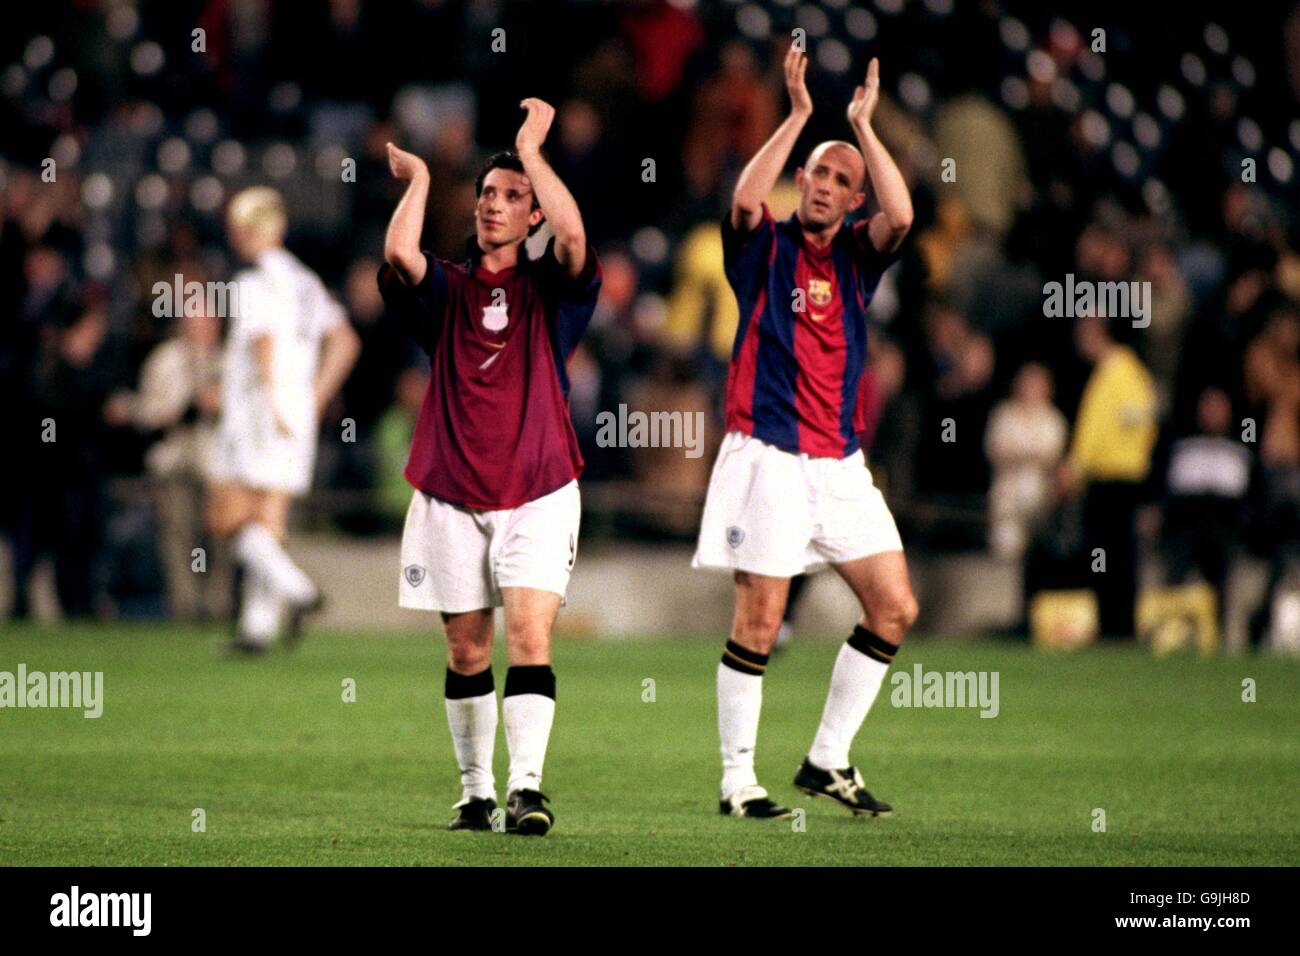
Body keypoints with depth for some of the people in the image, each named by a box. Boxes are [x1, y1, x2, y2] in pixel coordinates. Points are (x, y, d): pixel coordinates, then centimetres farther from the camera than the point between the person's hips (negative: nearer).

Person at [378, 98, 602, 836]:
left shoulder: (550, 290, 5)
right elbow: (399, 255, -14)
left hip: (538, 496, -2)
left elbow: (574, 236, -16)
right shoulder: (445, 290, 8)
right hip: (452, 498, 2)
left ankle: (527, 787, -22)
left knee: (530, 635, -15)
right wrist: (418, 180, -2)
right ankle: (476, 791, 18)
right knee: (467, 649, 7)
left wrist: (532, 151, -11)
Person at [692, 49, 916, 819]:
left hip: (841, 464, 5)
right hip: (770, 457, -5)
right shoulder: (766, 247, 2)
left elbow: (901, 215, -8)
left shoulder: (856, 257, 12)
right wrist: (799, 116, -18)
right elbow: (745, 201, -20)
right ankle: (738, 779, 2)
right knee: (759, 622, -6)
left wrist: (865, 126, -6)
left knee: (895, 609, 1)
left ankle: (829, 761, 12)